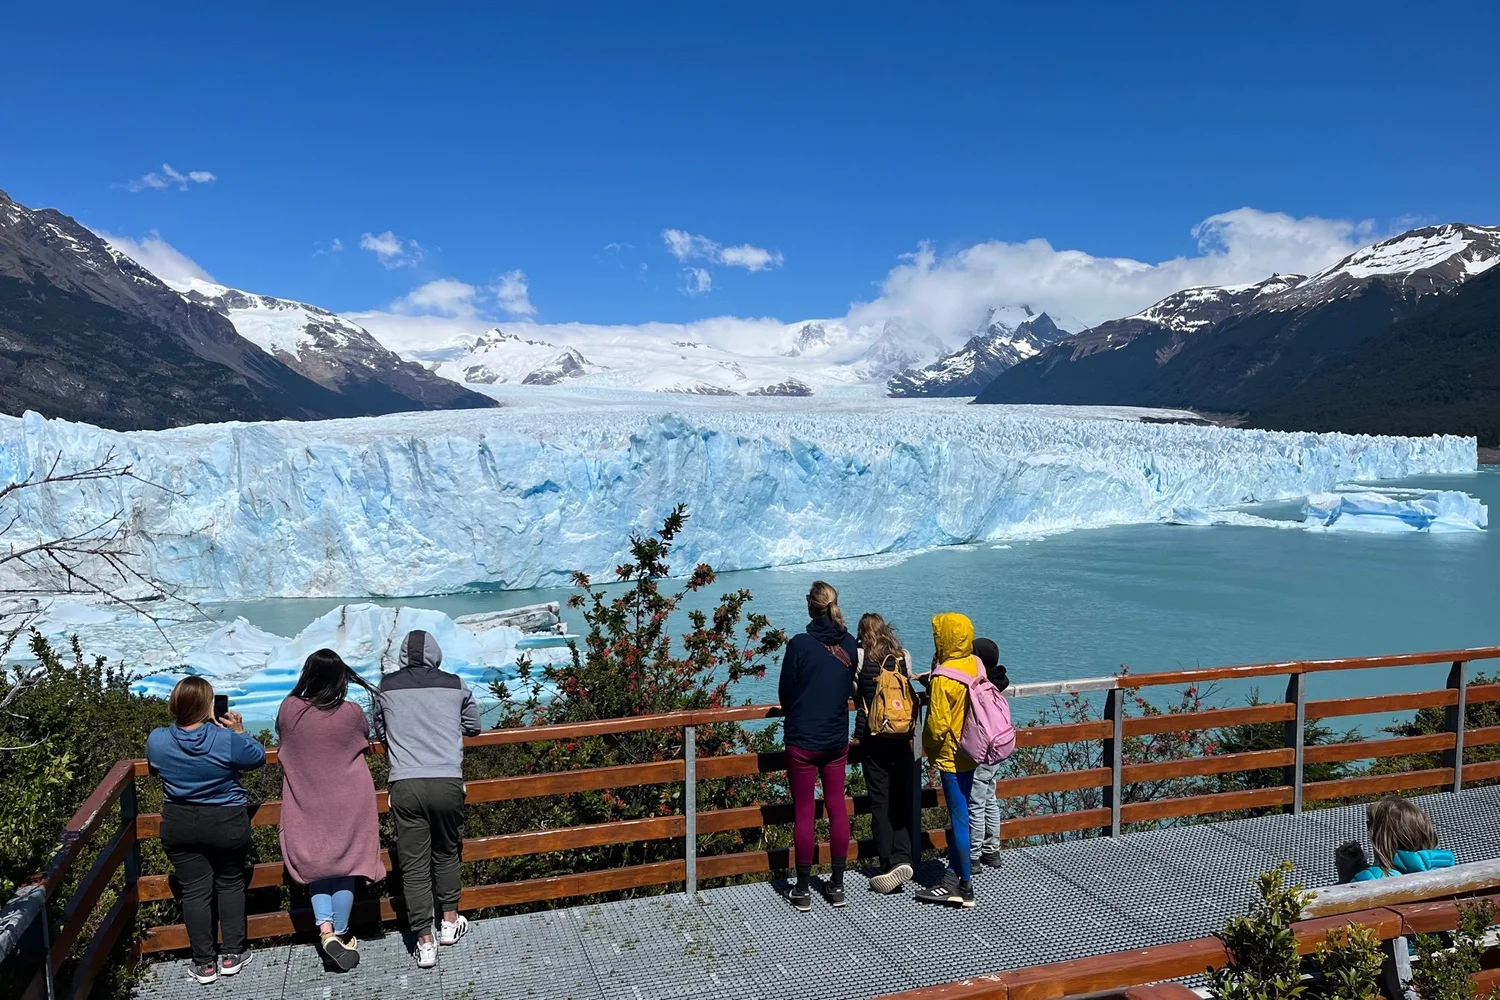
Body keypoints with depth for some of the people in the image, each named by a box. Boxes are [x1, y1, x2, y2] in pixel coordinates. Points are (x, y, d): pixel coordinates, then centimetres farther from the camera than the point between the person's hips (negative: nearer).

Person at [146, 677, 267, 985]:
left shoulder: (156, 740, -11)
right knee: (230, 884, 16)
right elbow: (258, 757, -3)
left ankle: (204, 963, 18)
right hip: (227, 824, -2)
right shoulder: (228, 740, -21)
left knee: (195, 891, 11)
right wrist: (239, 731, 6)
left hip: (179, 827, 2)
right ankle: (233, 954, 22)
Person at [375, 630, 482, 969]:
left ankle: (425, 942, 7)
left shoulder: (387, 686, 6)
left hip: (405, 785, 0)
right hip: (447, 782, 1)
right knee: (447, 853, 21)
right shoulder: (455, 684, 5)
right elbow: (473, 726, 18)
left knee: (413, 865, 7)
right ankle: (450, 922, 31)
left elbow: (380, 731, 20)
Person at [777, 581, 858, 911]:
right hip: (837, 738, 4)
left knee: (804, 813, 4)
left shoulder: (799, 644, -16)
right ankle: (837, 885, 21)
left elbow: (785, 691, -6)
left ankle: (803, 890, 13)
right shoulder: (849, 643, -2)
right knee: (838, 808, 12)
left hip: (802, 739, -4)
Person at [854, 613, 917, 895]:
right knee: (903, 798, 7)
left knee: (880, 800, 3)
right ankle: (902, 858, -5)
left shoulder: (860, 657, -5)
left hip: (873, 736, -2)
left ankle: (888, 865, 1)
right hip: (902, 736, 2)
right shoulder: (904, 656, 3)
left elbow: (853, 692, 1)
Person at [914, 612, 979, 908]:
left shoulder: (943, 678, -23)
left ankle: (965, 887, 11)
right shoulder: (975, 665, -1)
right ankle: (951, 880, 24)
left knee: (959, 820, 1)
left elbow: (937, 725, -21)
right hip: (970, 753, 8)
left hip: (950, 757, -8)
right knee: (959, 816, 15)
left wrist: (928, 746, -3)